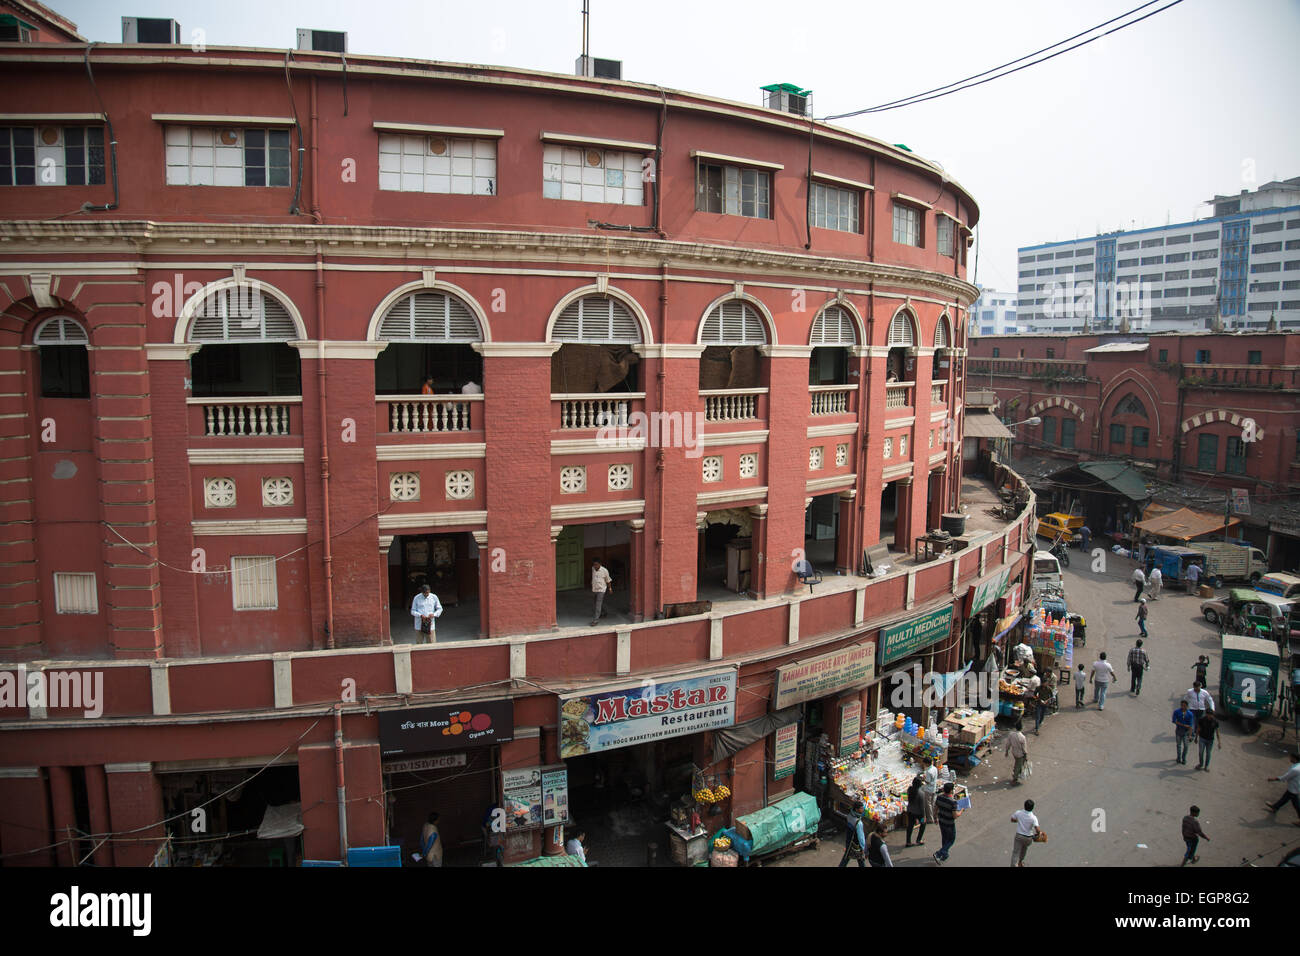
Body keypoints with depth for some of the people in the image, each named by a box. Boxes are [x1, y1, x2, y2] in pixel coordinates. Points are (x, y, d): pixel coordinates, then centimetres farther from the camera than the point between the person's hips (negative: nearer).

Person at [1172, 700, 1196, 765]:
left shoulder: (1190, 714, -13)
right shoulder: (1176, 712, -11)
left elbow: (1190, 725, -14)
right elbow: (1174, 721, -14)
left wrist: (1190, 735, -20)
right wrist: (1183, 725, -23)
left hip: (1186, 731, -1)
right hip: (1178, 730, 1)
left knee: (1185, 745, 6)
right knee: (1178, 744, 13)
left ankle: (1184, 758, 24)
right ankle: (1179, 758, 29)